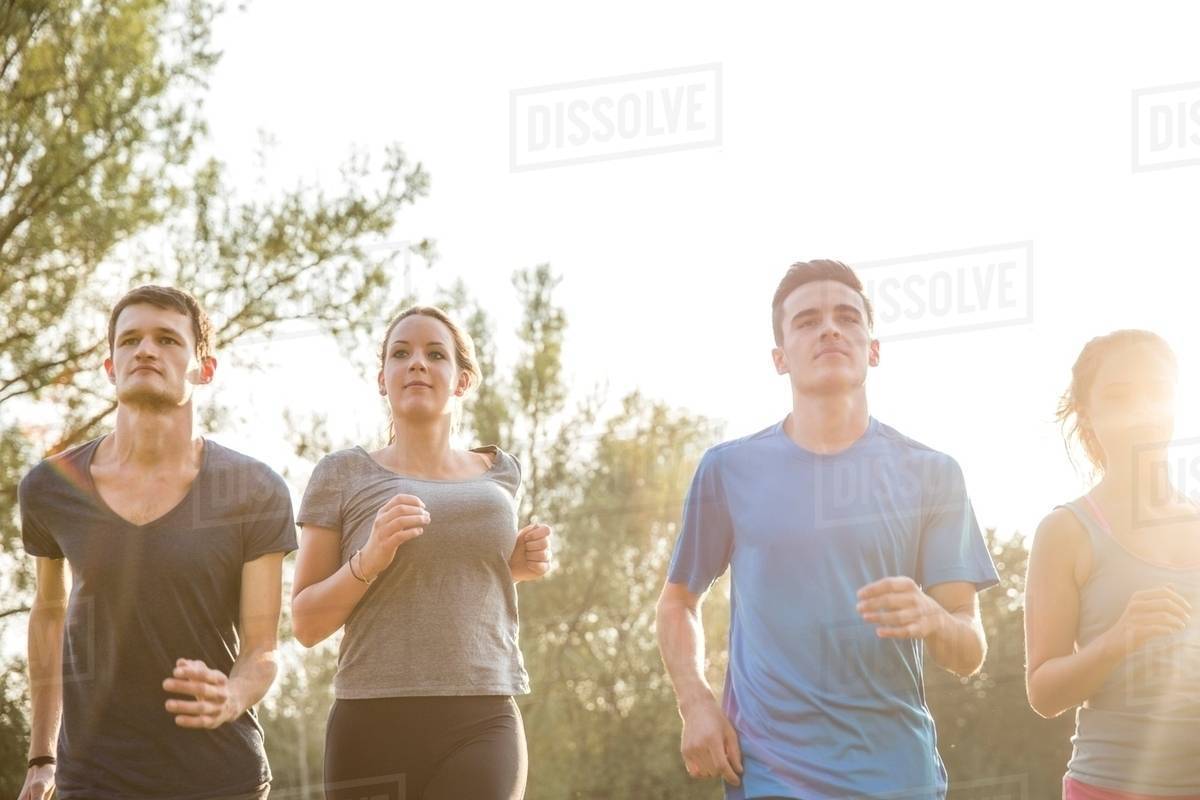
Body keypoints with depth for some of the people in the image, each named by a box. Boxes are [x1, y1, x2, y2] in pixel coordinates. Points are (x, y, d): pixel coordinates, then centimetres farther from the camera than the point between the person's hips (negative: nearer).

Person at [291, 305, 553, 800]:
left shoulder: (499, 474, 14)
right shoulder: (344, 474, 6)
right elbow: (306, 624, 4)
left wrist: (514, 567, 10)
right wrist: (369, 559, -13)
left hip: (484, 724, 1)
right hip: (375, 724, -1)